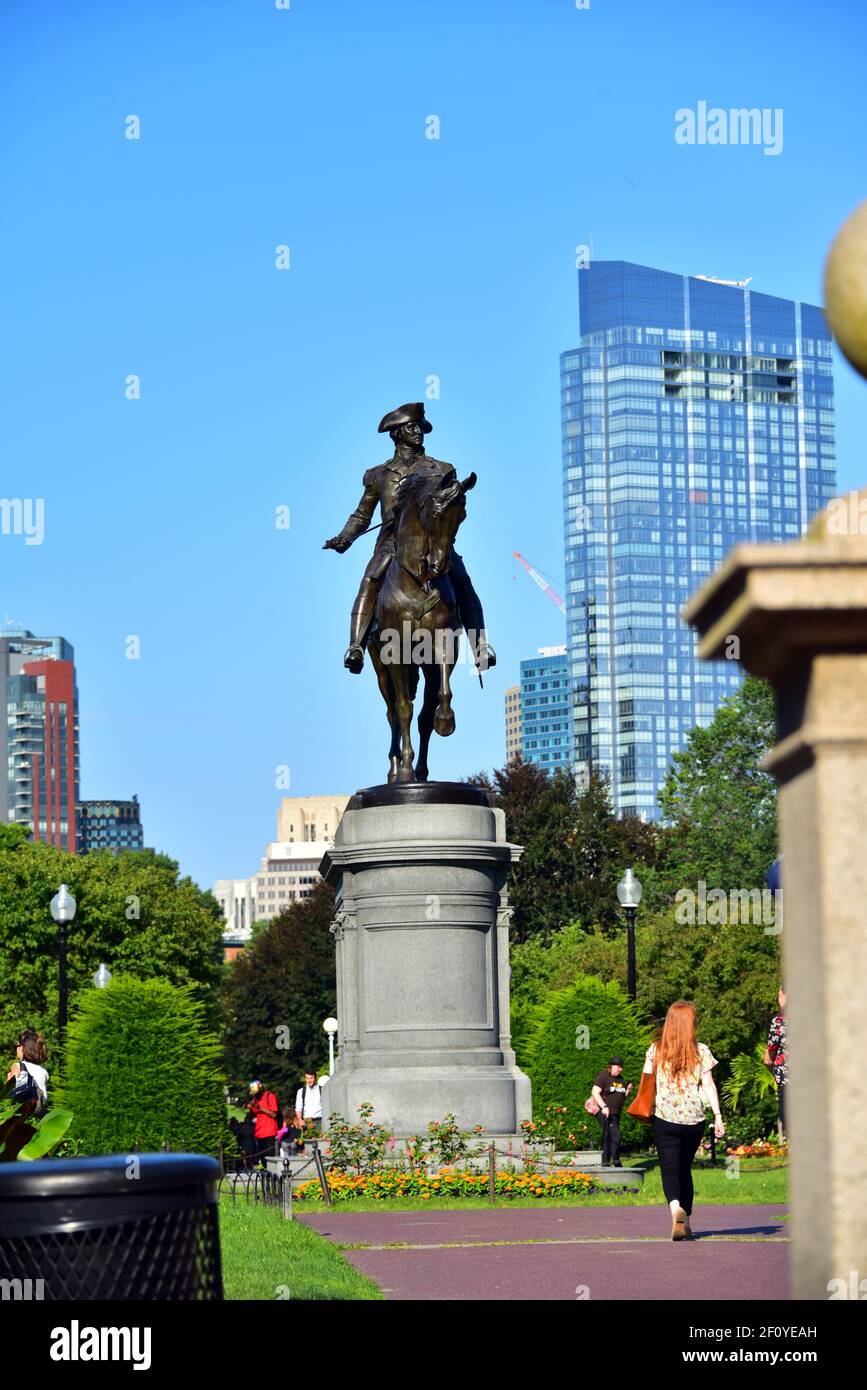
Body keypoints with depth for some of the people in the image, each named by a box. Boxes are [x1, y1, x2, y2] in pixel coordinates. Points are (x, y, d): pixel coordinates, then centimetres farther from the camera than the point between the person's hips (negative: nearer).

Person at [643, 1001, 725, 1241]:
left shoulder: (655, 1050, 0)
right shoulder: (701, 1051, 0)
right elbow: (708, 1085, -3)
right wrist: (718, 1116, -2)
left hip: (664, 1118, -2)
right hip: (694, 1120, 2)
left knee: (669, 1169, -4)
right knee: (685, 1168, 17)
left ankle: (676, 1209, -32)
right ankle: (686, 1221, 21)